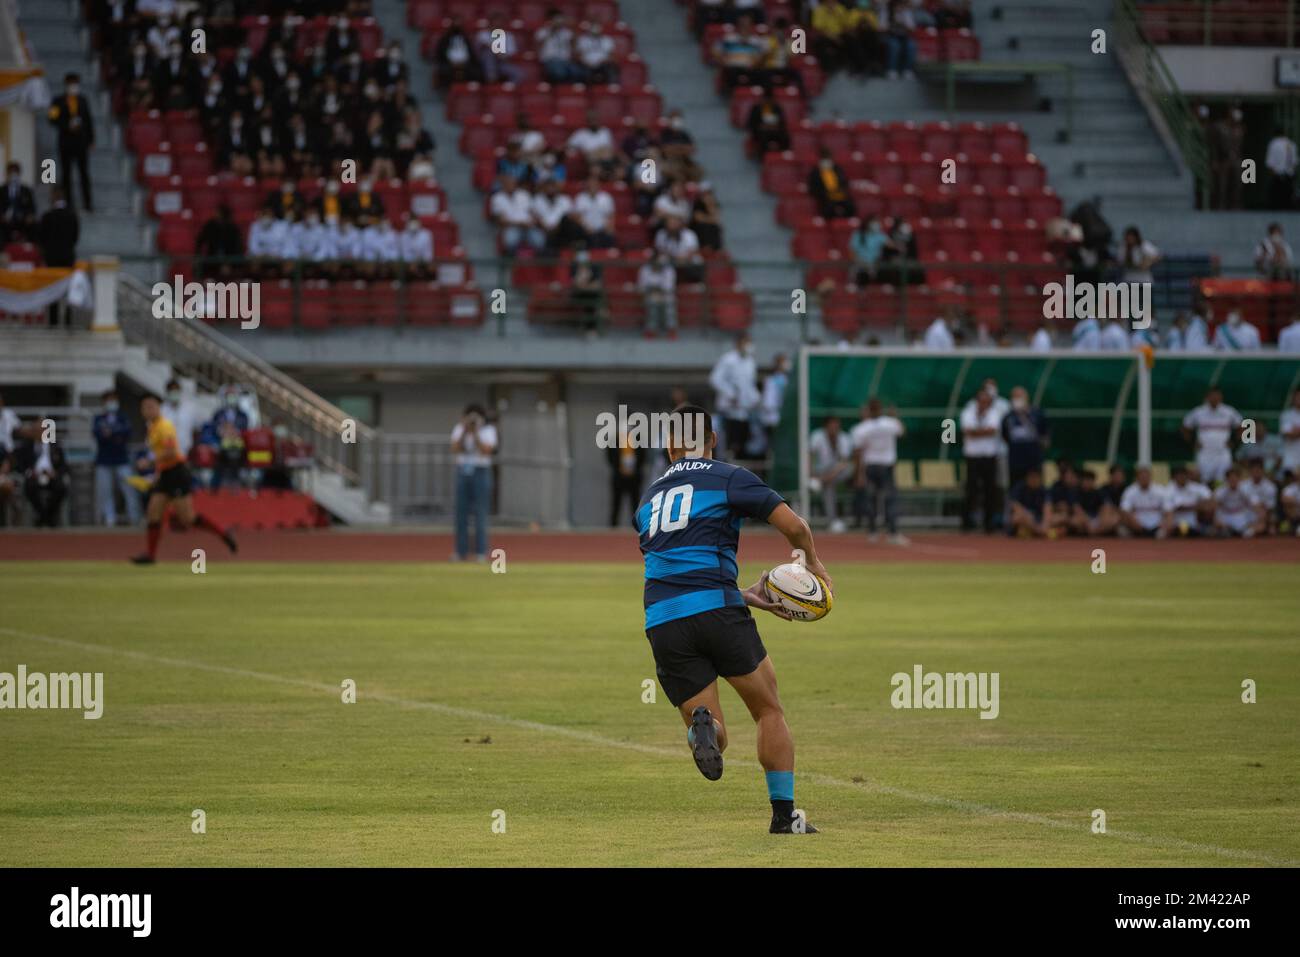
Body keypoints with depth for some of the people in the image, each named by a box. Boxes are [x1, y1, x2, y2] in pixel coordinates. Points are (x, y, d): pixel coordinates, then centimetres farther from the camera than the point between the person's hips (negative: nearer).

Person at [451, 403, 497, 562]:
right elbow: (455, 449, -6)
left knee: (480, 513, -7)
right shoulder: (459, 429, 8)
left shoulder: (488, 430, -1)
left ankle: (481, 552, -5)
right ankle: (461, 552, 4)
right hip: (462, 473, 3)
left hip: (481, 473, -3)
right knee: (461, 512, 1)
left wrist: (475, 432, -16)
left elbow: (485, 450, -15)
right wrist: (465, 431, -13)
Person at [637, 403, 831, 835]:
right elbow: (793, 526, -2)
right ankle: (784, 815, 11)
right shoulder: (729, 478, 7)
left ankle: (702, 726, -27)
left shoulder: (649, 498, 25)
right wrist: (812, 563, 19)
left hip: (661, 622, 4)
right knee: (769, 710, 15)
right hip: (716, 610, -4)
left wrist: (745, 595, 31)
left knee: (713, 735, 9)